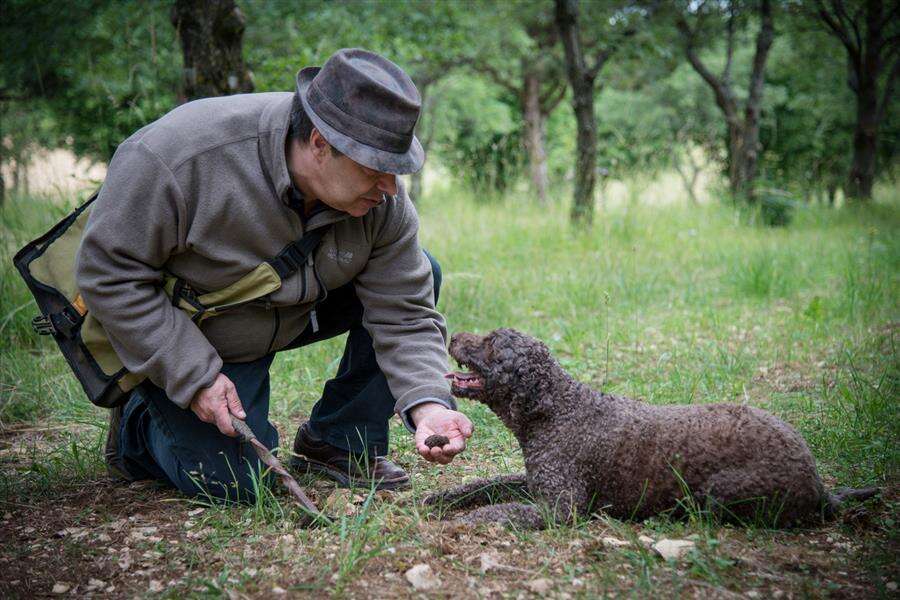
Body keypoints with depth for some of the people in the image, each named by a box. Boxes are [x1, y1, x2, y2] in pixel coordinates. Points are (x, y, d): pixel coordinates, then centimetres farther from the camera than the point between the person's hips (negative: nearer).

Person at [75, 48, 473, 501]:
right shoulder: (180, 157, -36)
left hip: (298, 313, 5)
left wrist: (427, 406, -34)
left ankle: (339, 443, -2)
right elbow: (109, 273, -27)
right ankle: (137, 425, 16)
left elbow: (403, 315, -16)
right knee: (238, 486, -15)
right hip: (188, 333, -5)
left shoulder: (382, 201, -20)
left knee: (419, 274, -12)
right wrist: (195, 376, -29)